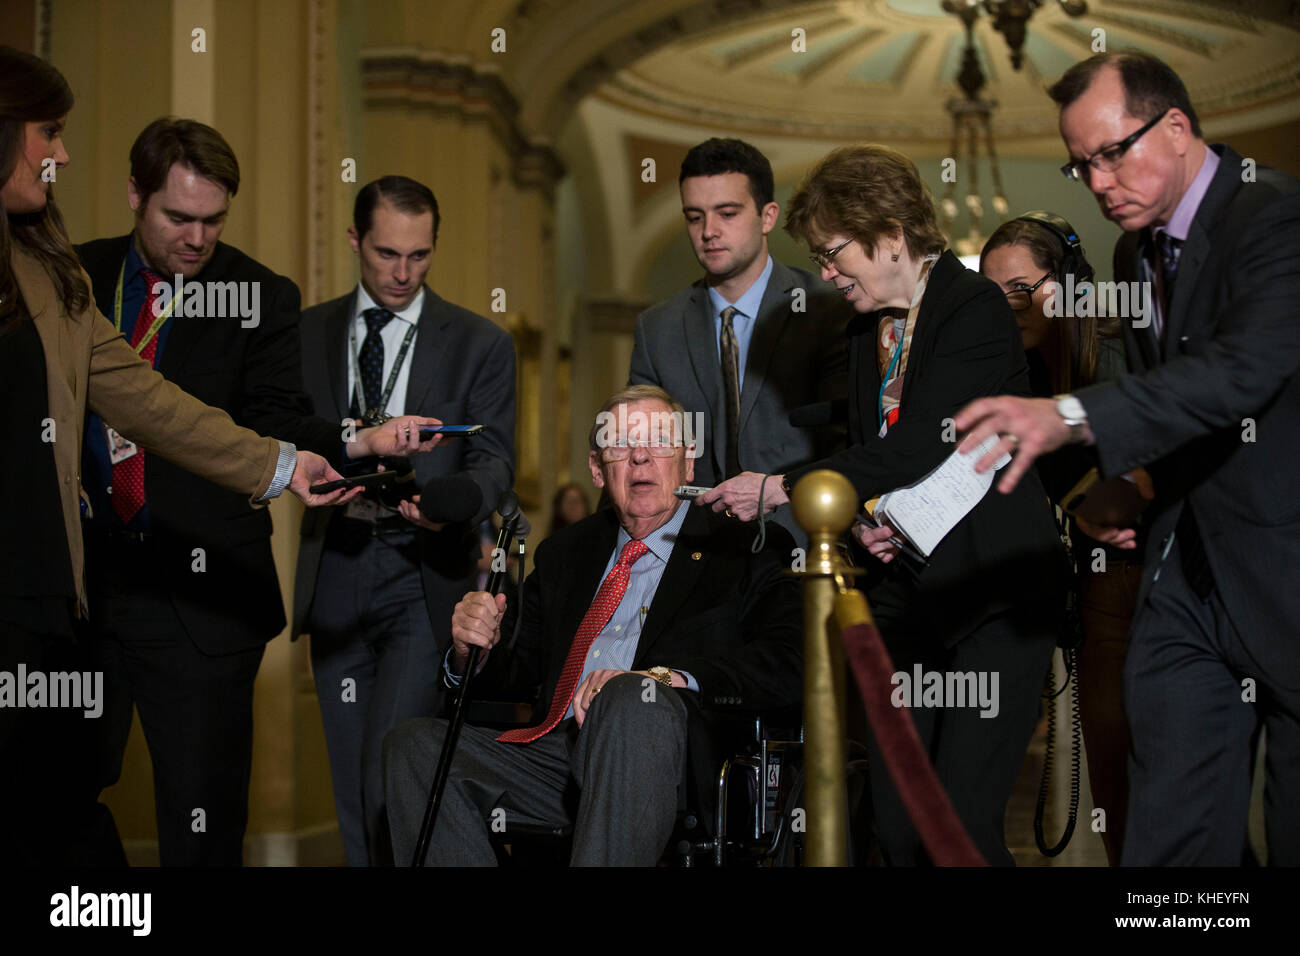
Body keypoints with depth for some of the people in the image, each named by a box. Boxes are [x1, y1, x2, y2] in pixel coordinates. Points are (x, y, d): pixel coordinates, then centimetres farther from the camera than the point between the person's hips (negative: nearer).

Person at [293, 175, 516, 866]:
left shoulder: (480, 344, 5)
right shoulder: (308, 333, 11)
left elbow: (494, 459, -2)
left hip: (424, 578, -3)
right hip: (335, 576, 3)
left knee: (392, 774, -15)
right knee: (351, 783, 8)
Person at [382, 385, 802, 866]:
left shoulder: (740, 550, 7)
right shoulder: (564, 552, 24)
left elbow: (788, 663, -9)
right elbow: (520, 665, 26)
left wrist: (666, 677, -21)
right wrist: (475, 646, 1)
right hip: (557, 752, 5)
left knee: (630, 698, -37)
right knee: (413, 744, -16)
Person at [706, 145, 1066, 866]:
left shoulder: (975, 307, -11)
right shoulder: (865, 329, 13)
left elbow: (918, 446, -20)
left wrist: (782, 489, -16)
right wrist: (859, 518, -2)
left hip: (996, 590, -7)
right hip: (905, 588, 7)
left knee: (962, 819, -14)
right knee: (896, 823, 4)